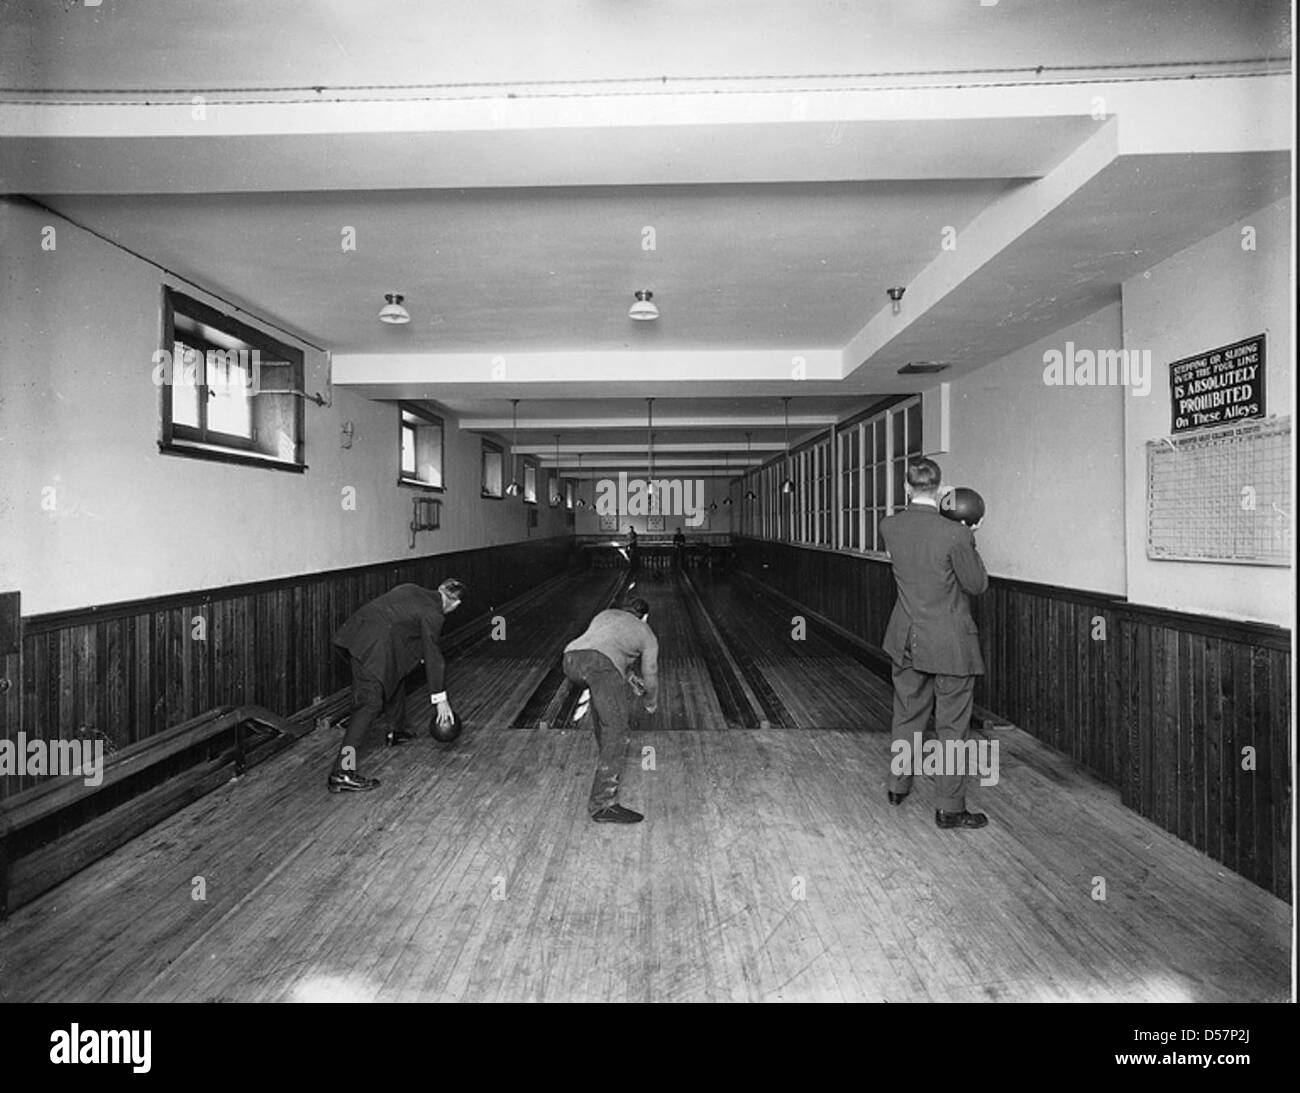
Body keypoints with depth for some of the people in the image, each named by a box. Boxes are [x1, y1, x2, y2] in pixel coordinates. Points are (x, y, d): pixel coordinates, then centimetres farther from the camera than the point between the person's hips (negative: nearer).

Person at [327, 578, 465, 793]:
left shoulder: (412, 590, 17)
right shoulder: (432, 614, -3)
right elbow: (432, 658, 0)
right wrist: (440, 699, 8)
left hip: (356, 631, 9)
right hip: (375, 645, -9)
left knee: (396, 676, 27)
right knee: (370, 704, -8)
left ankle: (397, 731, 43)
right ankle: (341, 773, -12)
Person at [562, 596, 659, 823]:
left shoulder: (606, 615, 36)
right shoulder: (647, 635, 25)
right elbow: (650, 678, 32)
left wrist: (628, 676, 58)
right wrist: (651, 703, 51)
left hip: (571, 659, 6)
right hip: (601, 666, -6)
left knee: (600, 698, 35)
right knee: (616, 733, -1)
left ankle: (608, 752, 52)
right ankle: (602, 805, -6)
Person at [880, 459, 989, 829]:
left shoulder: (889, 527, -7)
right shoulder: (955, 535, -22)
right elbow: (977, 585, -9)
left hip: (908, 642, 5)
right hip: (950, 645, -5)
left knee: (907, 717, 22)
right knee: (952, 728, 10)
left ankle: (898, 787, 38)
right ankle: (950, 809, 22)